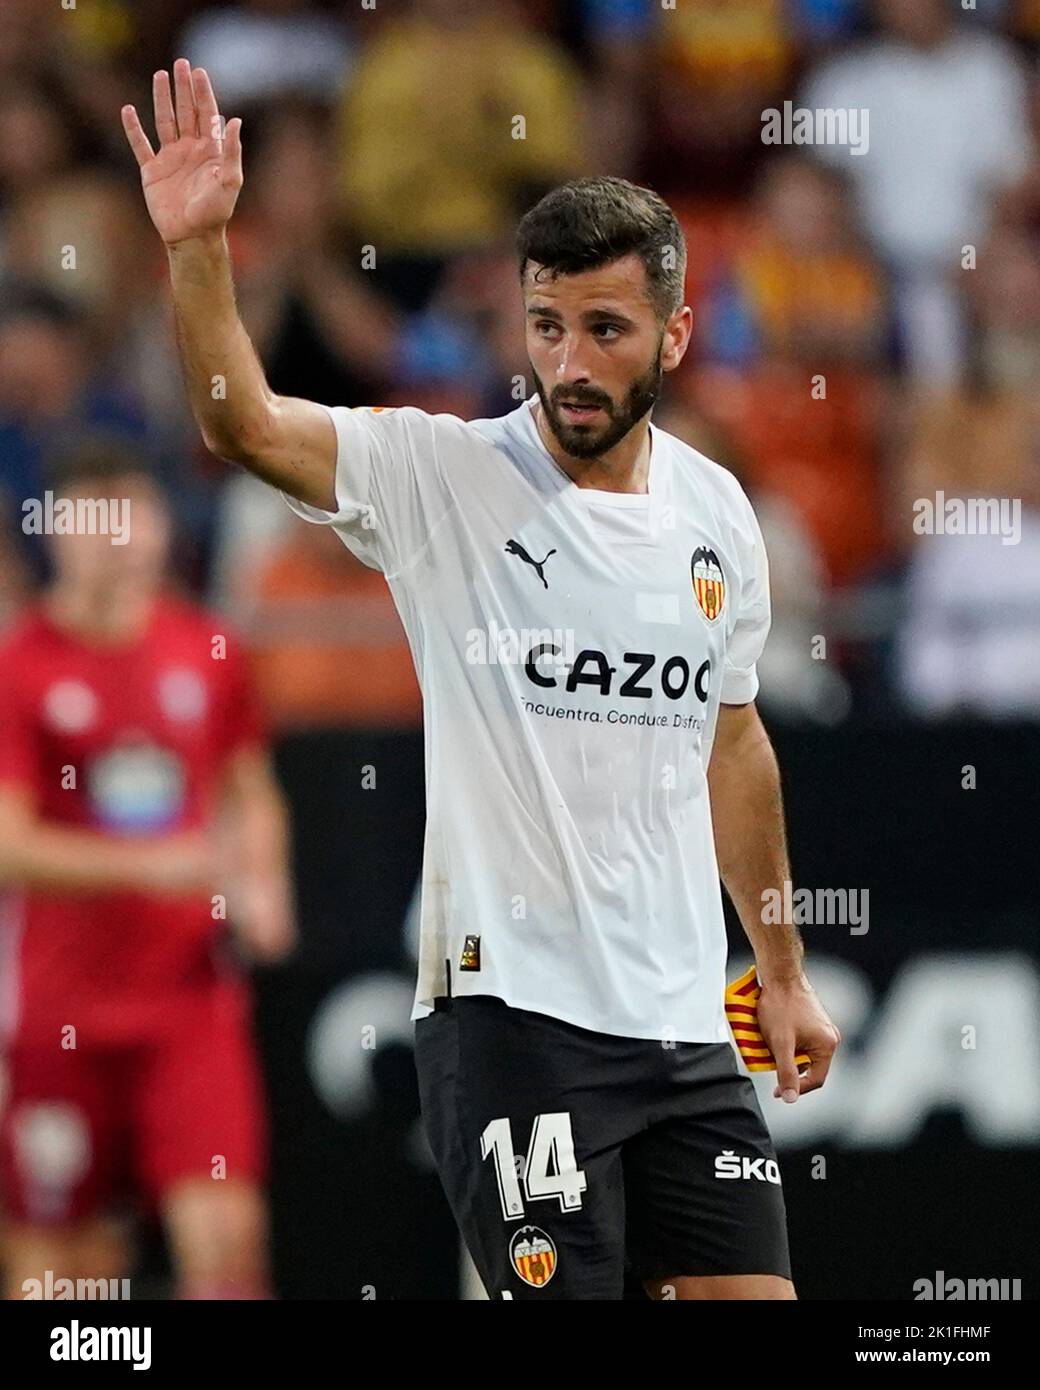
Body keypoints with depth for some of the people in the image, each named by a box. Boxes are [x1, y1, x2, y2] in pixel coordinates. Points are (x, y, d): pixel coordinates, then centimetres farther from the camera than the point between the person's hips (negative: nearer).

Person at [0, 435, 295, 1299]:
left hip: (193, 994, 3)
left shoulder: (208, 652, 7)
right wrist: (152, 865, -22)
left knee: (227, 1234, -11)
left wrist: (262, 884, 3)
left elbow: (250, 790, 22)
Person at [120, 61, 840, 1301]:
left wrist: (783, 970, 25)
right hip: (510, 1012, -5)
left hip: (685, 1022, 5)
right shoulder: (442, 477, -6)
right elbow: (243, 423, -22)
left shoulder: (716, 513, 9)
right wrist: (197, 247, -38)